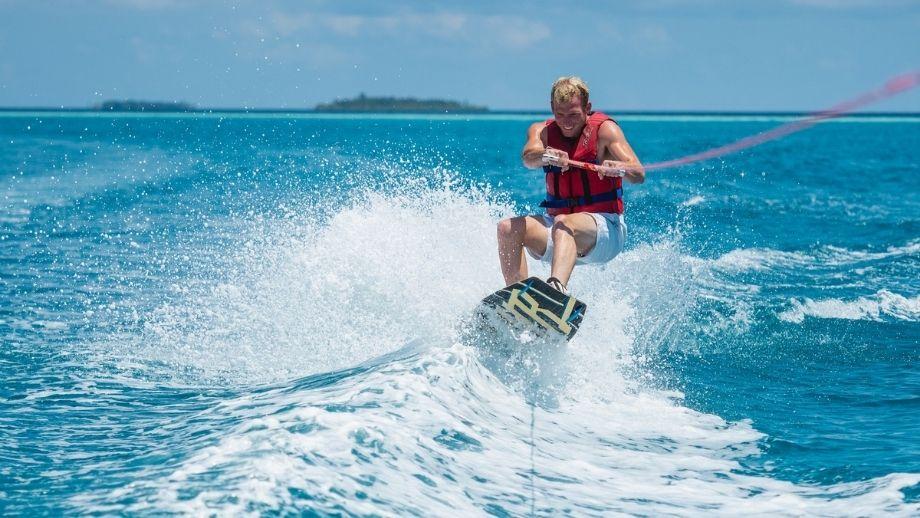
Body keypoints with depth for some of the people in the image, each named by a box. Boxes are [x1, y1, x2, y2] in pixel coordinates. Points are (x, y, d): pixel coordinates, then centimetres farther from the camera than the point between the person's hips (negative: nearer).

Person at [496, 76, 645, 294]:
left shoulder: (604, 129, -5)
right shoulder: (543, 131, 6)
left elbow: (639, 174, -18)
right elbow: (528, 158, -18)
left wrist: (619, 168, -42)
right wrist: (546, 155, -42)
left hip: (604, 227, -5)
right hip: (557, 223, 5)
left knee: (564, 223, -37)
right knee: (508, 228, -18)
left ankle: (557, 288, -64)